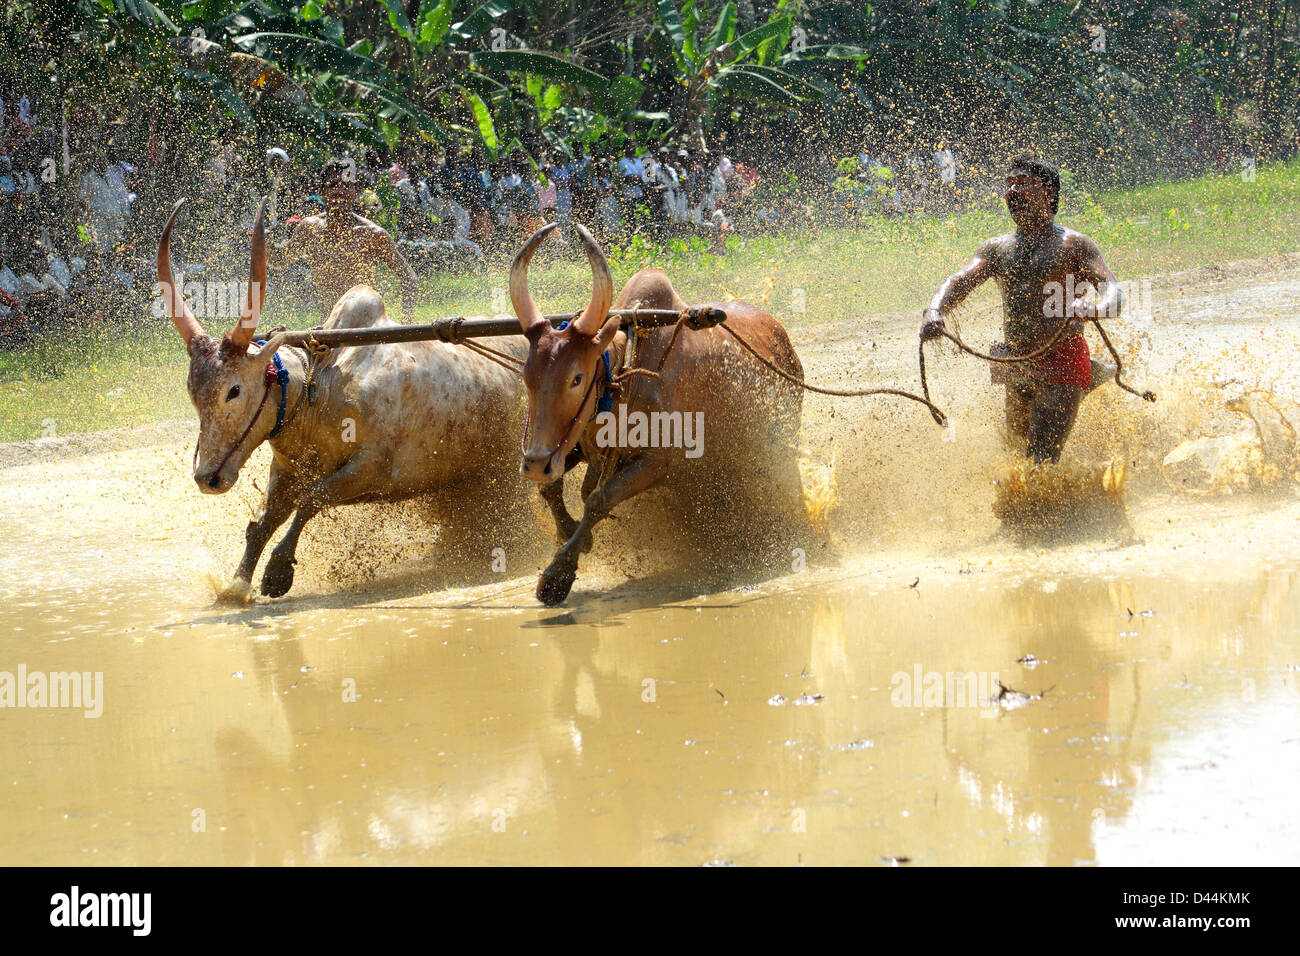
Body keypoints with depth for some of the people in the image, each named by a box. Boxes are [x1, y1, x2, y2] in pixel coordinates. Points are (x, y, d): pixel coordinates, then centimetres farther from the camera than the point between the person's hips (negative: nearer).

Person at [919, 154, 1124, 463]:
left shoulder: (1073, 245, -1)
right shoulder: (997, 248, 14)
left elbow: (1113, 293, -12)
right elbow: (959, 282, 1)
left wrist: (1093, 309, -37)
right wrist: (934, 312, -22)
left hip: (1061, 364, -6)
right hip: (1015, 368, 6)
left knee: (1040, 460, -17)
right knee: (1018, 443, 16)